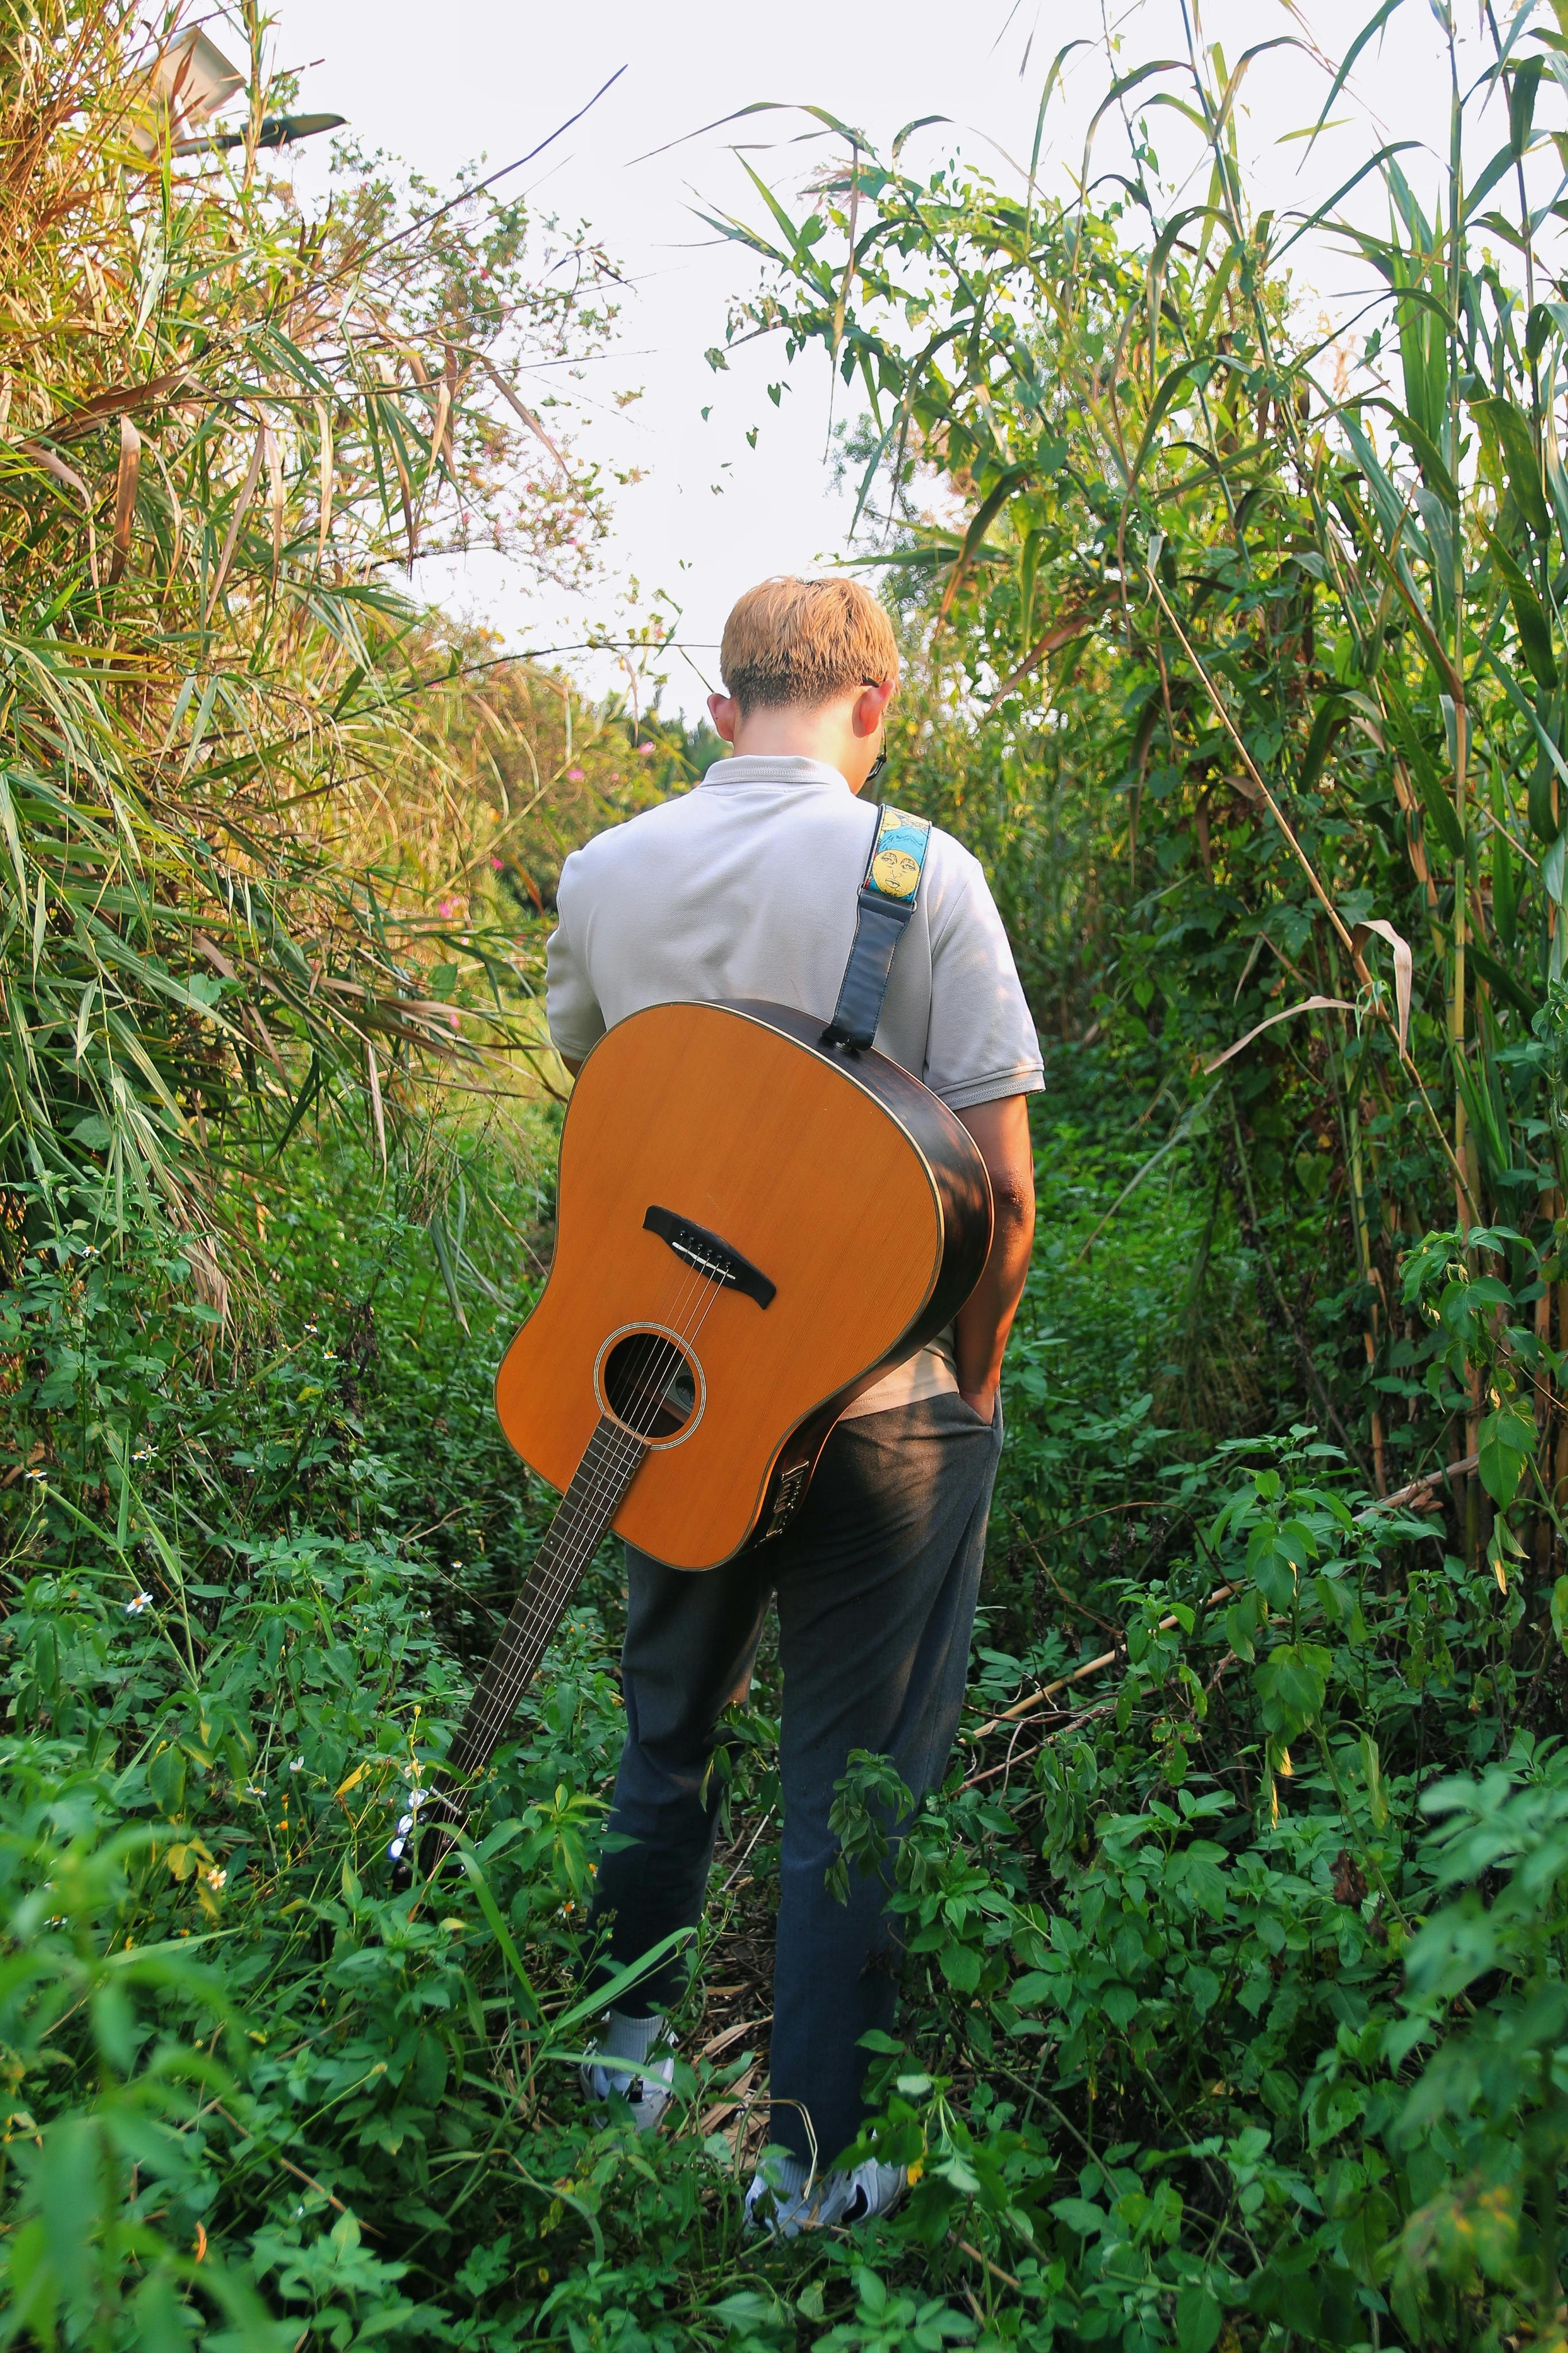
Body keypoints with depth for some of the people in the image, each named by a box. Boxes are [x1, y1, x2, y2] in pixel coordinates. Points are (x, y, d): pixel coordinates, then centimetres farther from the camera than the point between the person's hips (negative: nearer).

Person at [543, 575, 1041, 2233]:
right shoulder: (923, 873, -14)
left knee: (666, 1732, 23)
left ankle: (628, 2049, 41)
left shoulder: (601, 874, -1)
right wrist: (974, 1379, -1)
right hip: (882, 1398, -4)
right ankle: (811, 2170, 25)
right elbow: (1001, 1180, -15)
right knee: (854, 1784, 11)